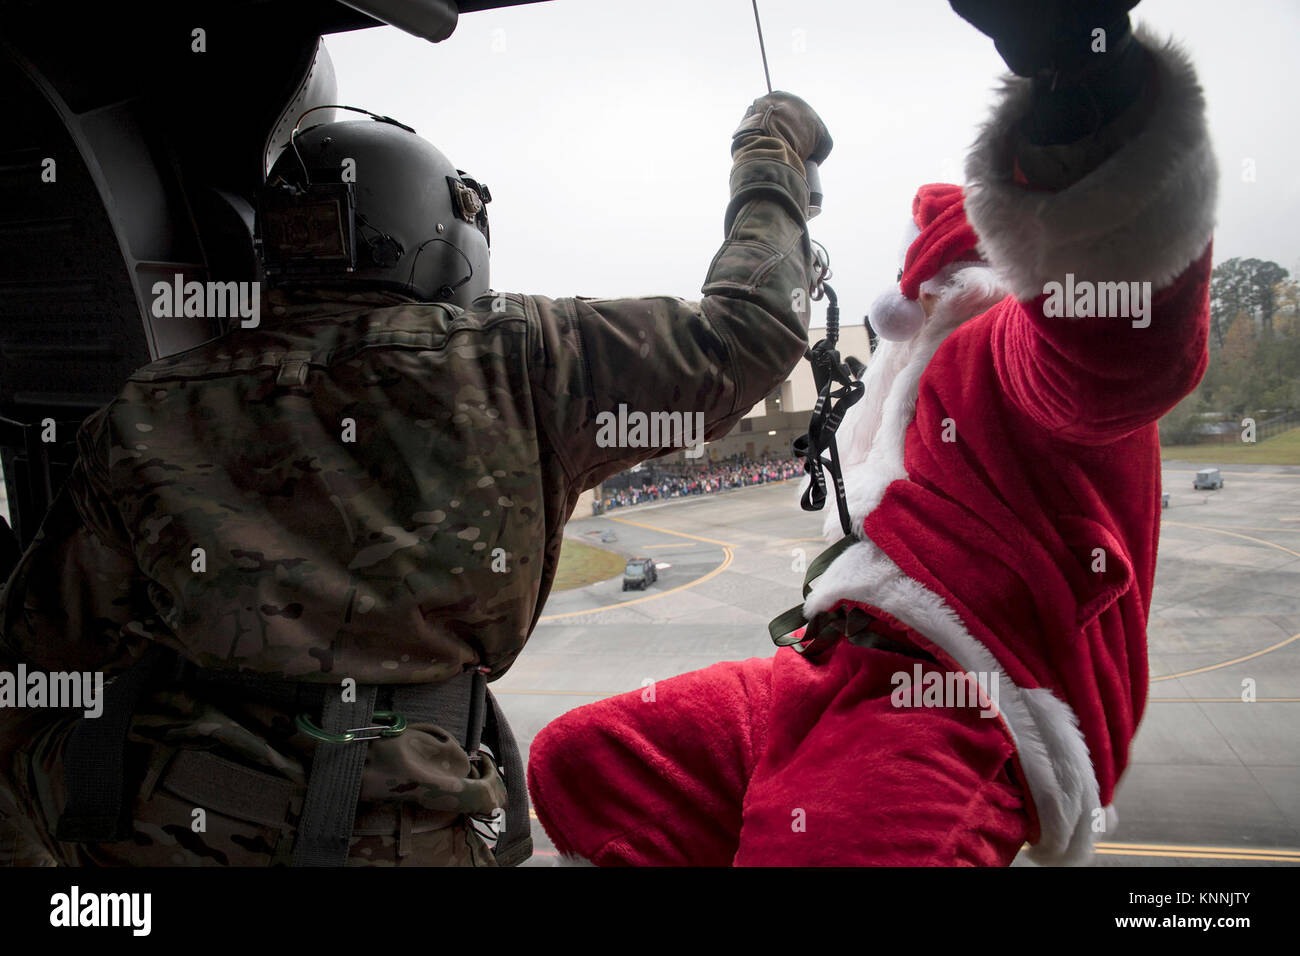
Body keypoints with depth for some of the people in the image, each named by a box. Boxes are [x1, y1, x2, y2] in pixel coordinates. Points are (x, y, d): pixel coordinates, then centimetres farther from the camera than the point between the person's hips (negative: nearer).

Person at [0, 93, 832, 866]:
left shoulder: (146, 420, 4)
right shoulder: (507, 365, -3)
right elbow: (744, 333, 5)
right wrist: (771, 153, 22)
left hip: (148, 829, 2)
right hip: (396, 839, -1)